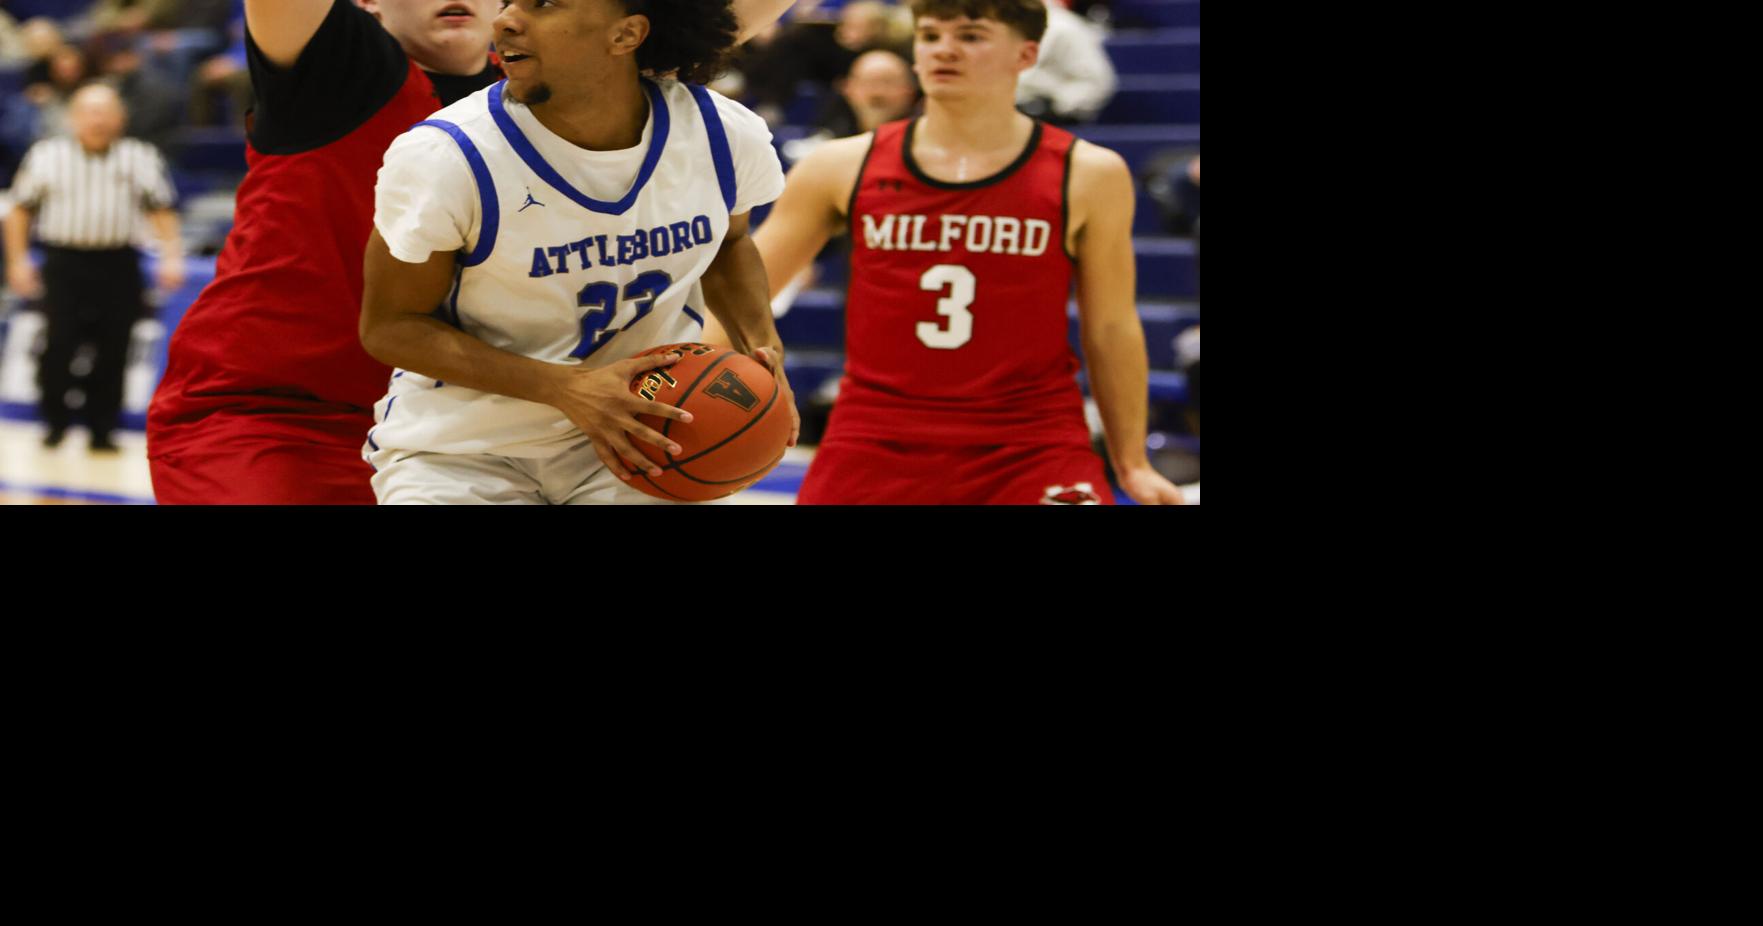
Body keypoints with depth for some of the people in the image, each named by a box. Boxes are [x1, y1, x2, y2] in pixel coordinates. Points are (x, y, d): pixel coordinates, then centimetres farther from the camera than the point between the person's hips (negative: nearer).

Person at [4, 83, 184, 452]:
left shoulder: (140, 158, 6)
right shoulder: (47, 156, 5)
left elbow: (161, 209, 9)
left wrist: (171, 255, -3)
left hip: (118, 266, 1)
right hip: (65, 262, -1)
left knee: (113, 349, 0)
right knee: (60, 343, -9)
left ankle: (101, 429, 12)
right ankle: (56, 422, 10)